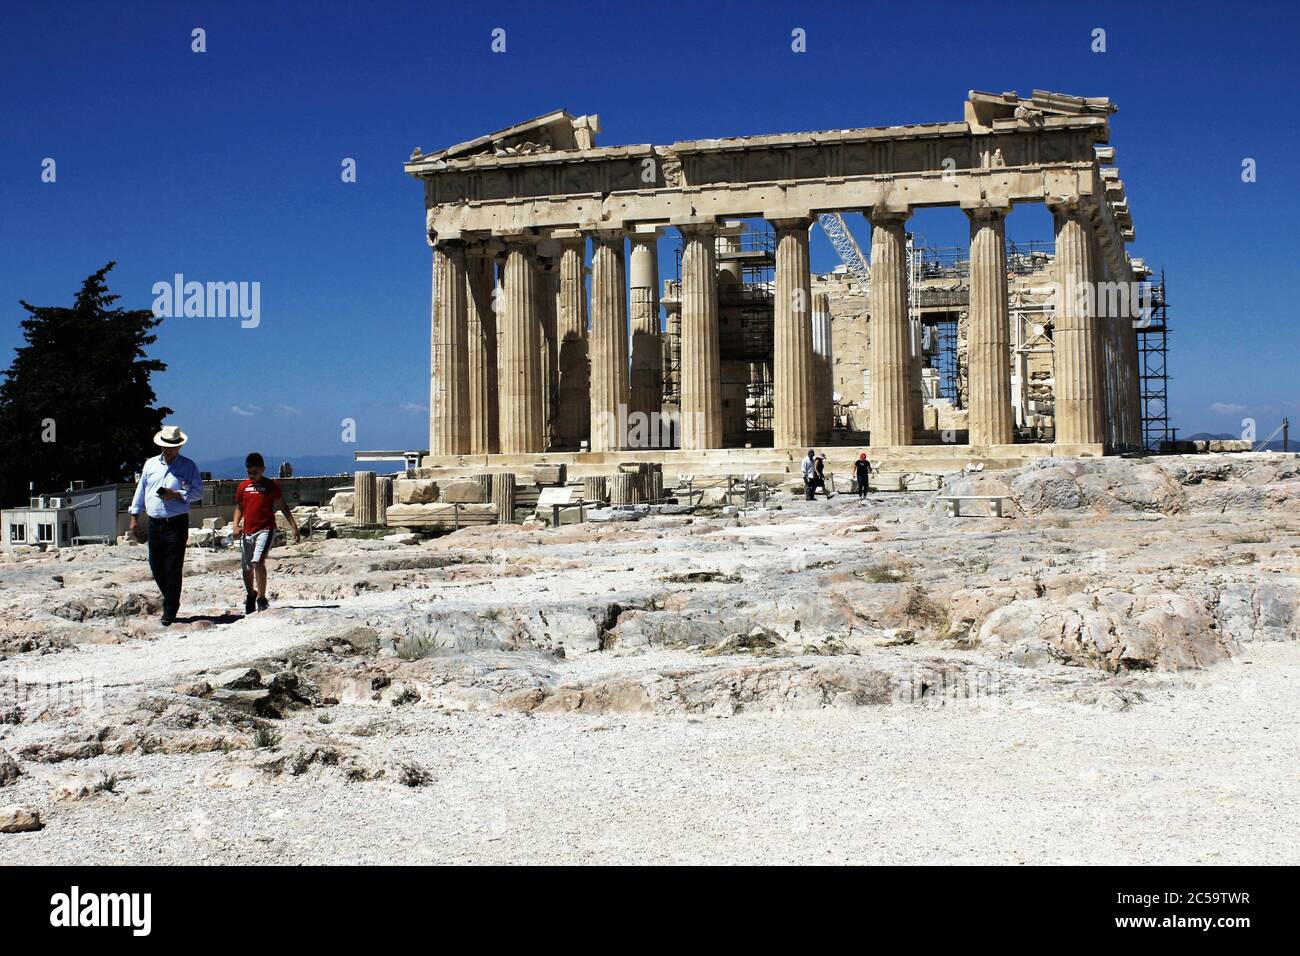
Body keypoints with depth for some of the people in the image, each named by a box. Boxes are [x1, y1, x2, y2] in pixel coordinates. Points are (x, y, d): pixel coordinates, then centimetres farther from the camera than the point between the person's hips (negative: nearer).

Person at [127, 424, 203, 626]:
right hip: (155, 523, 4)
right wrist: (134, 517, 10)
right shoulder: (150, 464, 11)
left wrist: (176, 495, -15)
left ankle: (170, 611, 3)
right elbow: (141, 490, 15)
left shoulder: (188, 466, 1)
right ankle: (170, 599, 29)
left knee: (173, 568, -5)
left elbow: (198, 492, -1)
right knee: (155, 565, 8)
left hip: (177, 524, -4)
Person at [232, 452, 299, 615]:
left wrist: (294, 527, -1)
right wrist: (235, 525, 1)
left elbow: (283, 507, 4)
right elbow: (239, 508, 18)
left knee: (258, 562, -24)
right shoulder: (243, 486, 10)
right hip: (247, 532, 5)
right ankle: (250, 595, 38)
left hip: (265, 529, -5)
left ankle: (262, 598, -17)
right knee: (246, 568, 12)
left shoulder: (271, 485, 0)